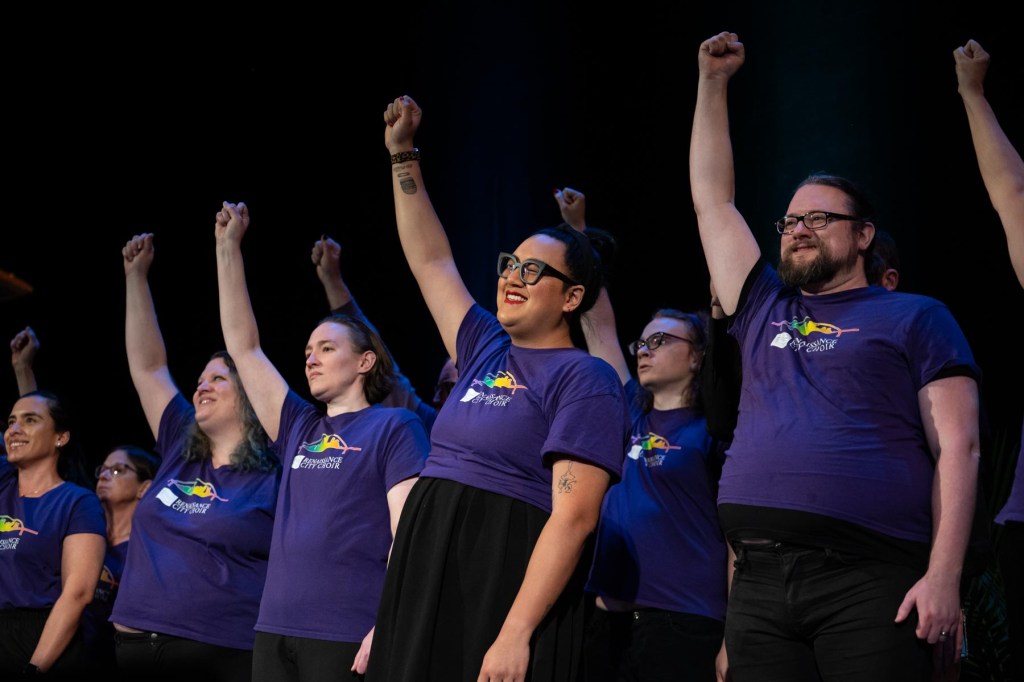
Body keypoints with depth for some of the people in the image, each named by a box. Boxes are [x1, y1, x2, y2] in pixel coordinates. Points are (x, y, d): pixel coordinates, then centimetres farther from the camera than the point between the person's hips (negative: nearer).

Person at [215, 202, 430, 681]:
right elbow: (243, 347, 19)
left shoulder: (395, 426, 2)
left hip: (350, 636, -6)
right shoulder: (299, 429, 18)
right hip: (275, 630, 6)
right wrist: (228, 246, 17)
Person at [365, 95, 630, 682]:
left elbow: (573, 517, -16)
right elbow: (431, 261, 26)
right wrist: (403, 156, 22)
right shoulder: (486, 351, 15)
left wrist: (516, 634, -24)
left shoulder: (584, 380, -7)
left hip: (504, 592, -7)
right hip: (424, 584, 7)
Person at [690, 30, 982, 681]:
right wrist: (713, 81, 25)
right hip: (761, 580, 5)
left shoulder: (917, 318, 10)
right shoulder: (765, 311, 23)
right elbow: (713, 199, 27)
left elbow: (957, 448, 0)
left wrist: (943, 575, -11)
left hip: (869, 579, -4)